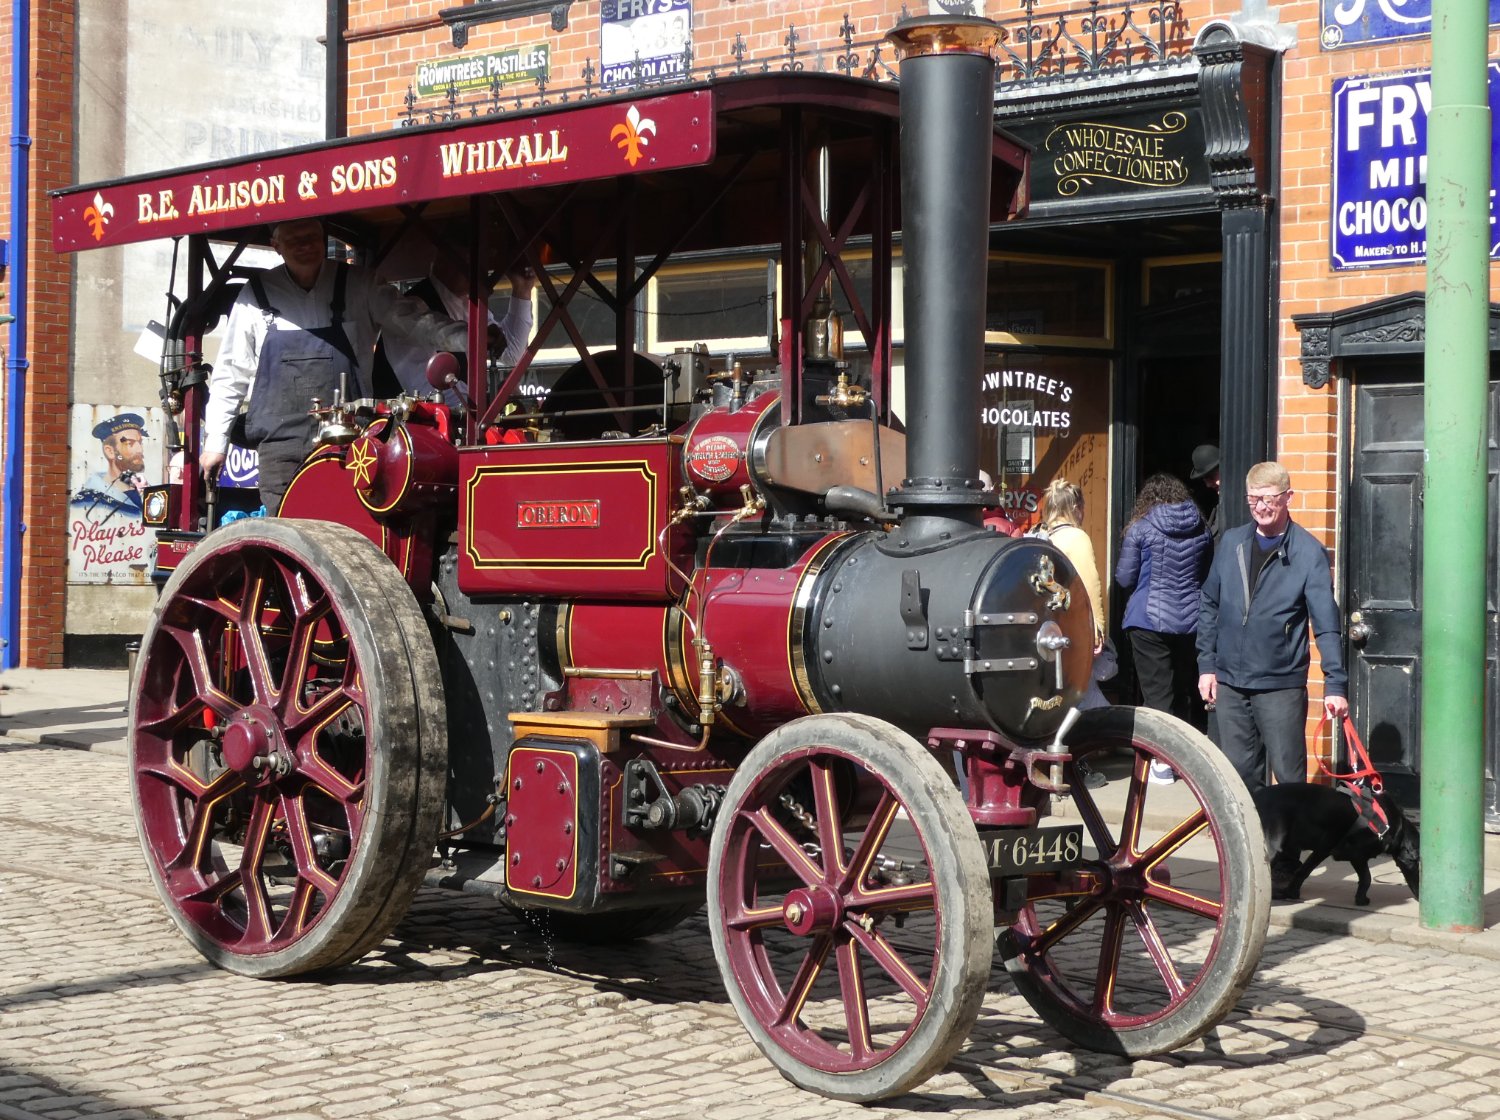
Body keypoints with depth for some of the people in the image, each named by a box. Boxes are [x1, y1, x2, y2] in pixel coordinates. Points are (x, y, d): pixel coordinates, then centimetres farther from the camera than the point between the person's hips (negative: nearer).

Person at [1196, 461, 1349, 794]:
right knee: (1240, 774, 9)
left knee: (1289, 774, -3)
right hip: (1230, 682, 4)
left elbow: (1326, 623, -9)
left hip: (1282, 685, -4)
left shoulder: (1308, 552, -5)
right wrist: (1206, 664, 8)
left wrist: (1335, 684, -17)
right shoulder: (1232, 542, 8)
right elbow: (1209, 605, 14)